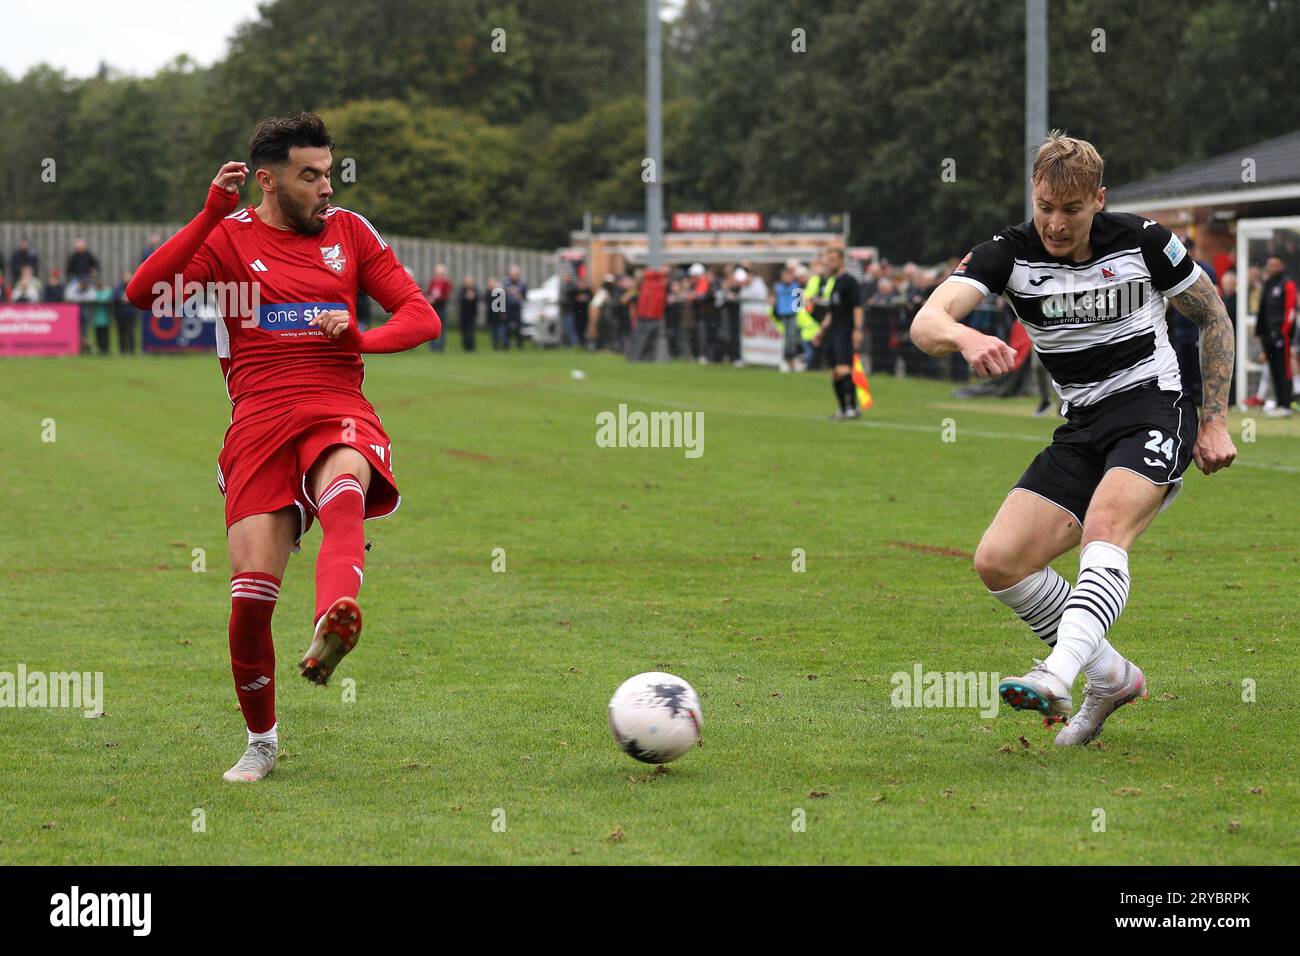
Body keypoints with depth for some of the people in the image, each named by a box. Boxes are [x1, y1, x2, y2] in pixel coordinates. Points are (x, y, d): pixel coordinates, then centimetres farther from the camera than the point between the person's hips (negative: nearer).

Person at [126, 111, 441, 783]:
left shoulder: (349, 231, 16)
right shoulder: (229, 237, 9)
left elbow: (421, 317, 16)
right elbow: (142, 293, -7)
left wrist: (358, 338, -4)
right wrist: (210, 214, -14)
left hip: (339, 412, 1)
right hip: (259, 422, 0)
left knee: (343, 494, -37)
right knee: (252, 592, -11)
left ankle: (333, 623, -66)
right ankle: (260, 743, 12)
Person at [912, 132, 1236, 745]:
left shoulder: (1143, 242, -8)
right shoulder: (1009, 253, -5)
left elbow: (1213, 316, 8)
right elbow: (927, 322, -20)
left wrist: (1215, 421, 3)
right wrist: (966, 338, -45)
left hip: (1154, 409, -4)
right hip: (1082, 430, 5)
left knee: (1104, 529, -33)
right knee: (999, 562, -8)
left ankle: (1058, 674, -51)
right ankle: (1111, 677, 8)